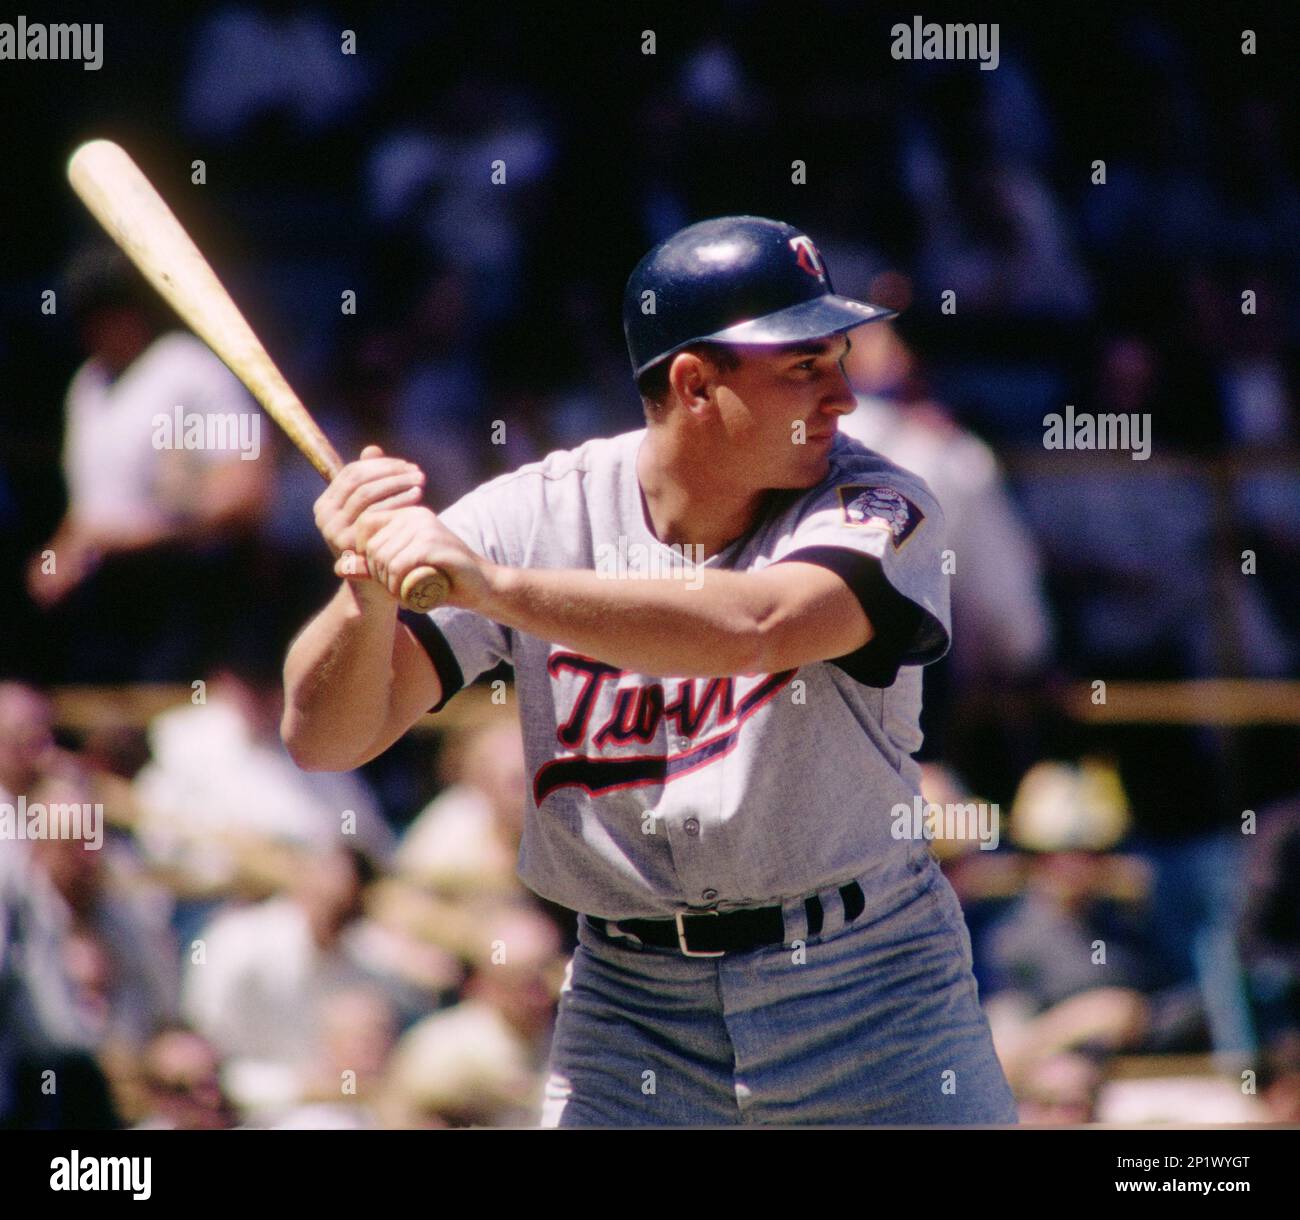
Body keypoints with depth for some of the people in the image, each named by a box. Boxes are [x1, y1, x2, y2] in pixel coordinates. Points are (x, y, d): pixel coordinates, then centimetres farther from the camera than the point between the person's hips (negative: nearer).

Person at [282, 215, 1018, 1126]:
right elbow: (324, 737, -13)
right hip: (630, 1004, 1)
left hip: (876, 990, -1)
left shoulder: (874, 506, -12)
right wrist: (370, 591, -34)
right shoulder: (539, 515, -7)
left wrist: (493, 584, -42)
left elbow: (749, 628, -35)